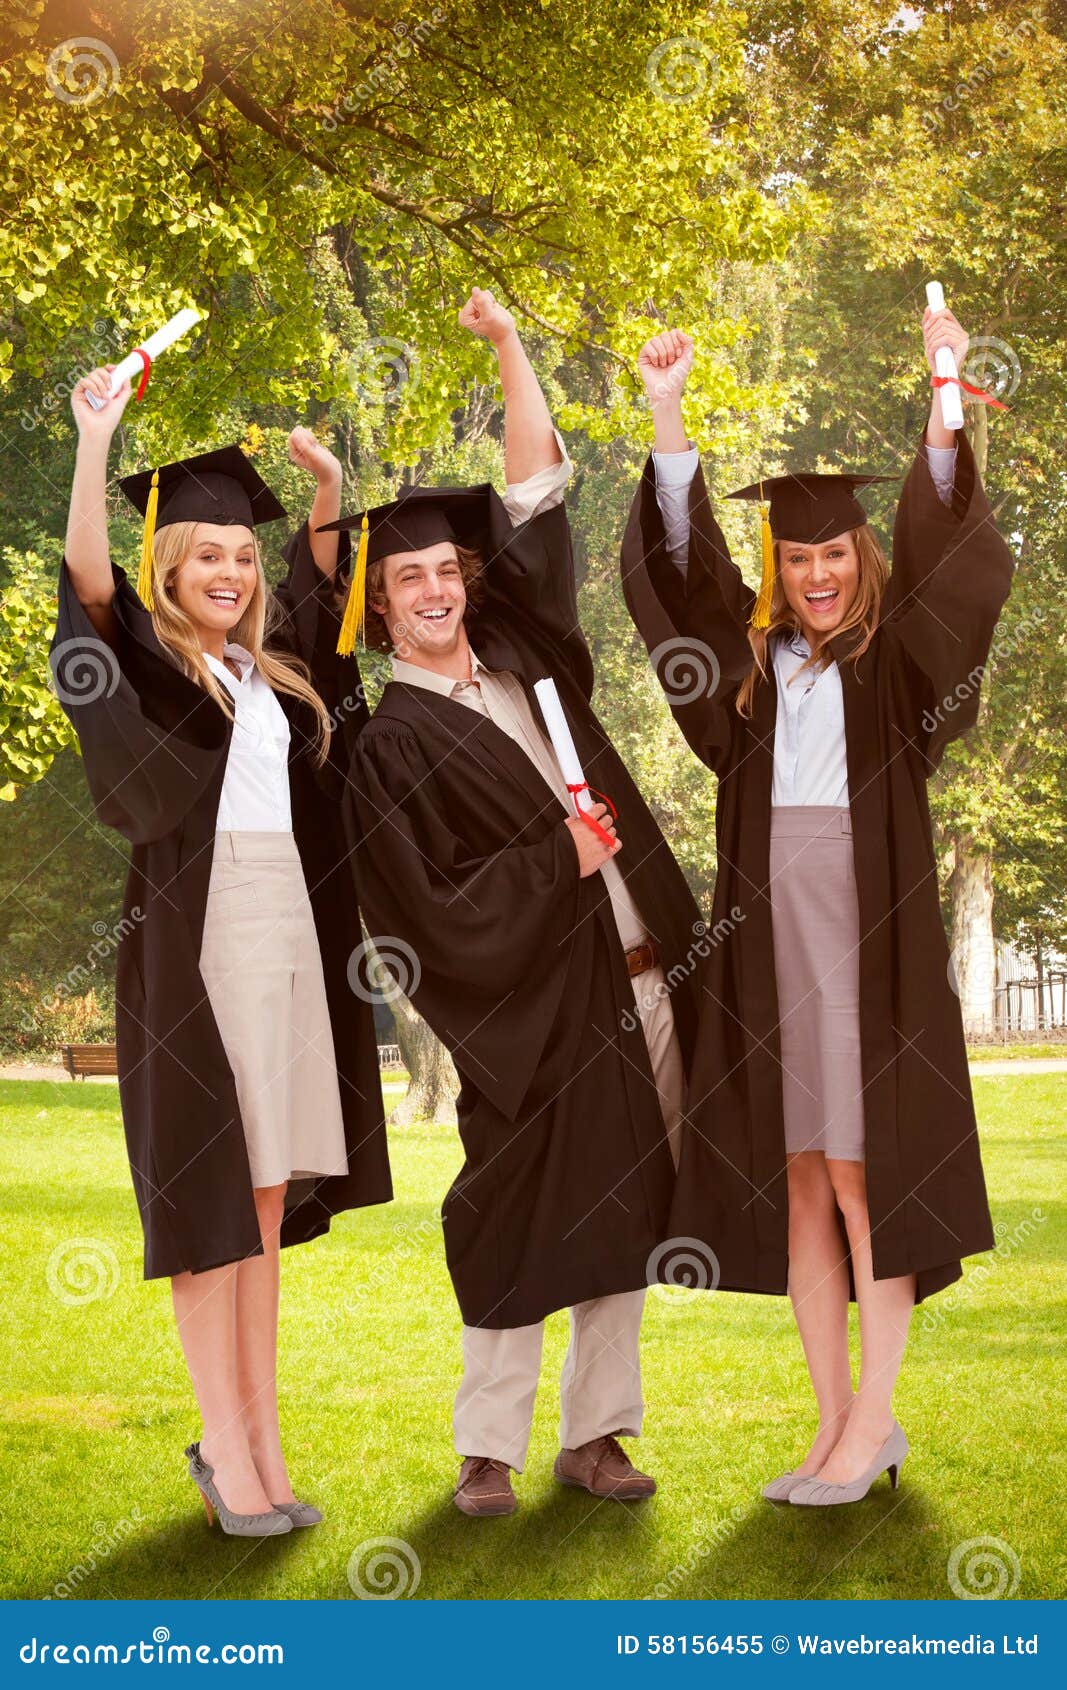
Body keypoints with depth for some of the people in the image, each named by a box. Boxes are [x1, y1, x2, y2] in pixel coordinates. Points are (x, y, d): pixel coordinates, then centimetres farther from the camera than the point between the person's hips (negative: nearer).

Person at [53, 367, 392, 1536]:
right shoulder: (142, 663, 0)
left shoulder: (270, 665, 16)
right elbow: (87, 577, -18)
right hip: (193, 939, -6)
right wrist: (95, 441, -24)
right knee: (206, 1196, -3)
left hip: (291, 933, 6)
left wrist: (327, 497, 20)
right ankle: (226, 1448, 1)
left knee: (267, 1197, 8)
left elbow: (316, 581, 33)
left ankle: (258, 1433, 13)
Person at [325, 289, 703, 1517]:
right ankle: (487, 1448, 13)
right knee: (521, 1224, 1)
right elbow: (434, 918, -13)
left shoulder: (516, 654, 9)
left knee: (623, 1220, 9)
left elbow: (535, 495, 11)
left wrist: (508, 345, 7)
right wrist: (559, 864, -15)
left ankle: (594, 1430, 19)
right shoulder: (389, 745, -7)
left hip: (642, 983, 6)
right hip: (539, 1007, -6)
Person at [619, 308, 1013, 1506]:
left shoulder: (899, 651, 4)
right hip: (766, 924, 4)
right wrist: (667, 415, -3)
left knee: (861, 1172, -5)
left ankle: (873, 1418, 3)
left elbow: (947, 555, -10)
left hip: (870, 925, -4)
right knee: (795, 1179, 6)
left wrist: (943, 405, -21)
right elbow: (678, 559, 7)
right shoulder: (751, 651, 13)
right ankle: (836, 1418, 13)